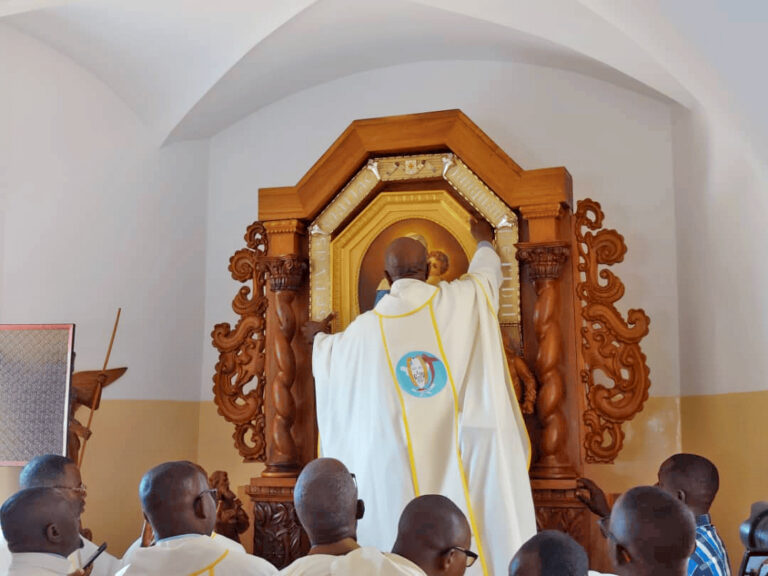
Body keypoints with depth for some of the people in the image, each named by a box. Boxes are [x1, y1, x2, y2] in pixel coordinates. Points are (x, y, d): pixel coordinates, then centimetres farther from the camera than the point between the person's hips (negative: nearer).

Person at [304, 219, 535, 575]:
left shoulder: (366, 328, 2)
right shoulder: (459, 301, -1)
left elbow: (331, 352, 25)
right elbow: (487, 271, 21)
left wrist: (318, 338, 49)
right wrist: (484, 241, 44)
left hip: (397, 464, 1)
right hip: (461, 456, 0)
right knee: (474, 540, 4)